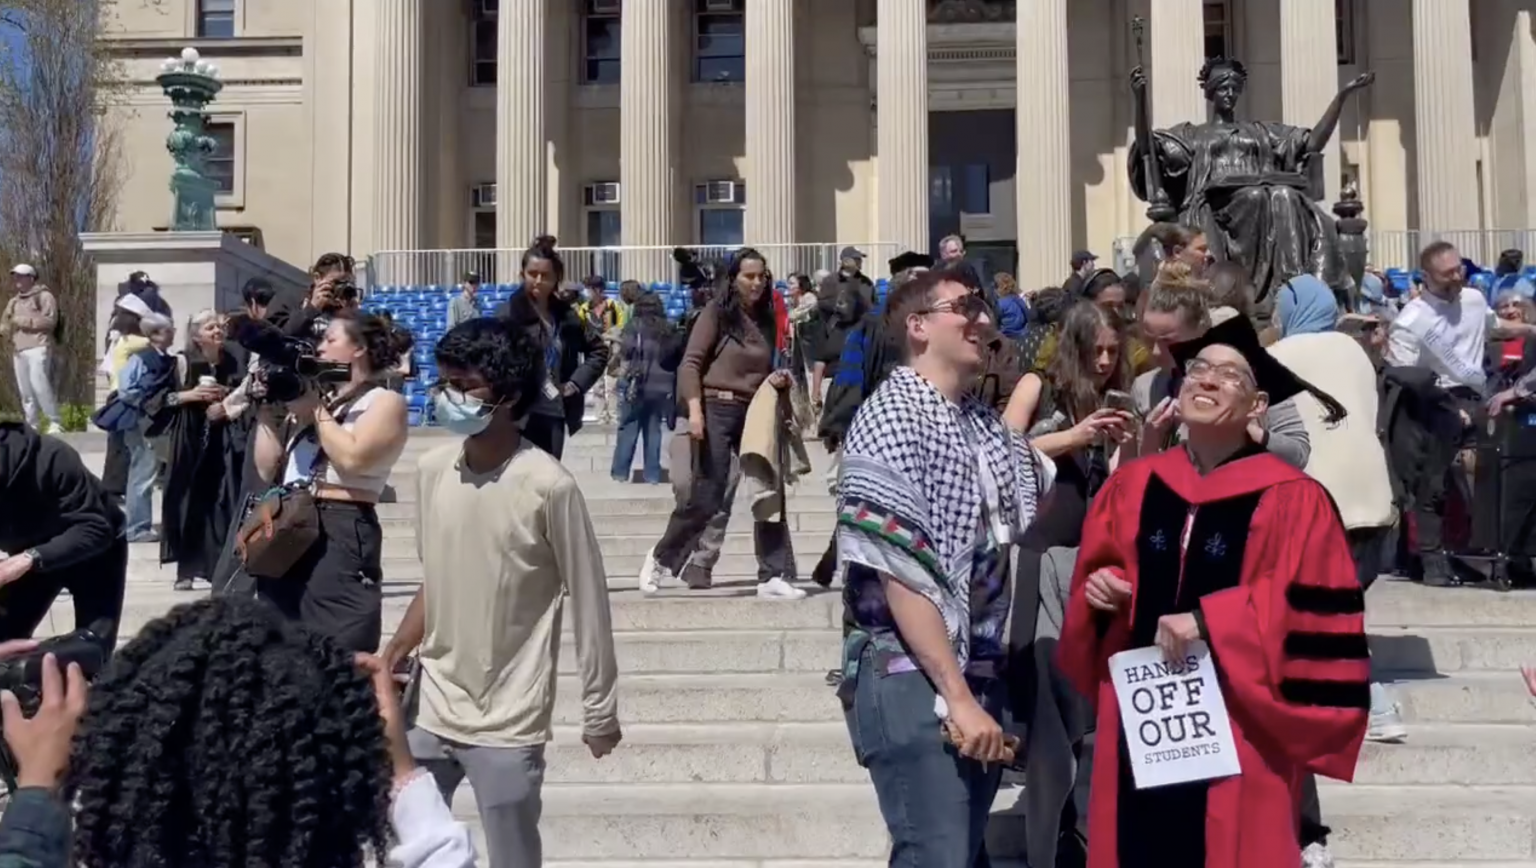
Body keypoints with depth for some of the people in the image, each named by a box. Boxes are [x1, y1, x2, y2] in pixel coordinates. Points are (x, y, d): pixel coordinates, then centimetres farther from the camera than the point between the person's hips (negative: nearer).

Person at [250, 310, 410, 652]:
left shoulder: (385, 401, 1)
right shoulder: (313, 401, 22)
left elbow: (352, 457, -17)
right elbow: (268, 469, 17)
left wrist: (317, 410, -5)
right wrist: (267, 410, 11)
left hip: (341, 536, -8)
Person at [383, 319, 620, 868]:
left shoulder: (548, 486, -17)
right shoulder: (433, 470, 0)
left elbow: (587, 601, -10)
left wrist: (600, 709, -6)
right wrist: (391, 657, 7)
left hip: (506, 724, -5)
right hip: (430, 710, 6)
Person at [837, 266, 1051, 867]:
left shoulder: (987, 423, 12)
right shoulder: (891, 419, -12)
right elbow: (901, 576, -18)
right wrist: (955, 695, -20)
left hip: (985, 674, 8)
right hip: (916, 680, -8)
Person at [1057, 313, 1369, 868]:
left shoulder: (1291, 500, -6)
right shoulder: (1132, 485, 8)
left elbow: (1312, 615, -11)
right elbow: (1093, 574, 18)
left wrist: (1208, 621, -19)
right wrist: (1096, 590, -5)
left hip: (1236, 729, -4)